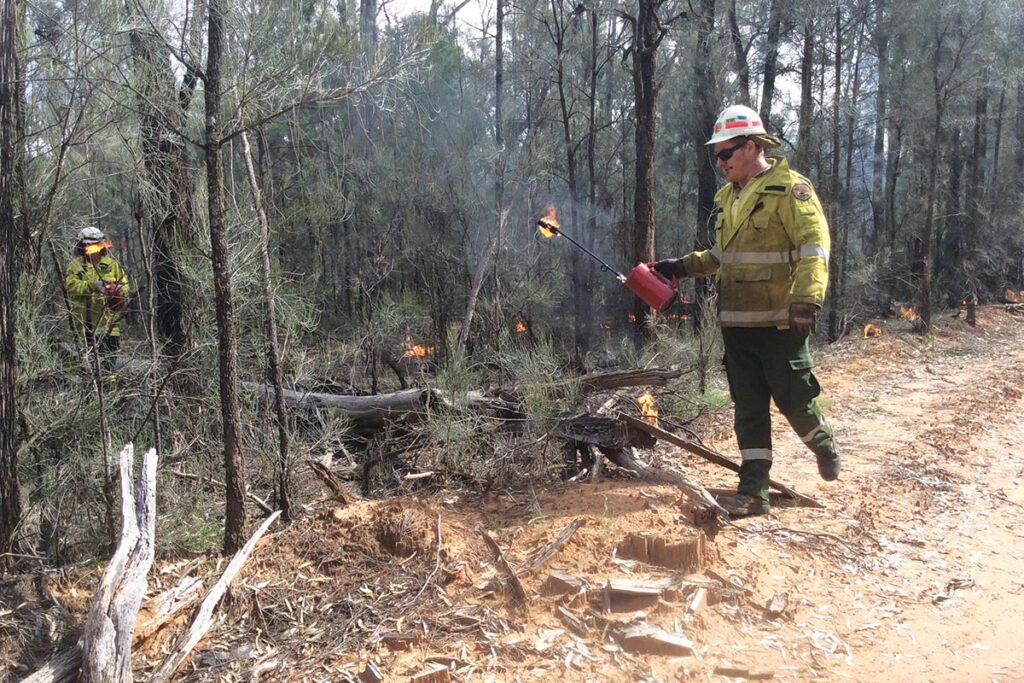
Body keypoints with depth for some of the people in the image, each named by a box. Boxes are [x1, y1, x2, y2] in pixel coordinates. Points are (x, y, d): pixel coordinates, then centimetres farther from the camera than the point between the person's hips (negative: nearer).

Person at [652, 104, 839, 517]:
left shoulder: (789, 189, -8)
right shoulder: (727, 197, 16)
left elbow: (814, 247, -16)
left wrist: (806, 301, -26)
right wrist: (683, 267, 15)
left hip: (779, 323, -7)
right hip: (736, 323, 7)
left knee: (793, 399, 3)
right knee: (748, 407, 7)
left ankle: (824, 446, 35)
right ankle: (754, 491, 12)